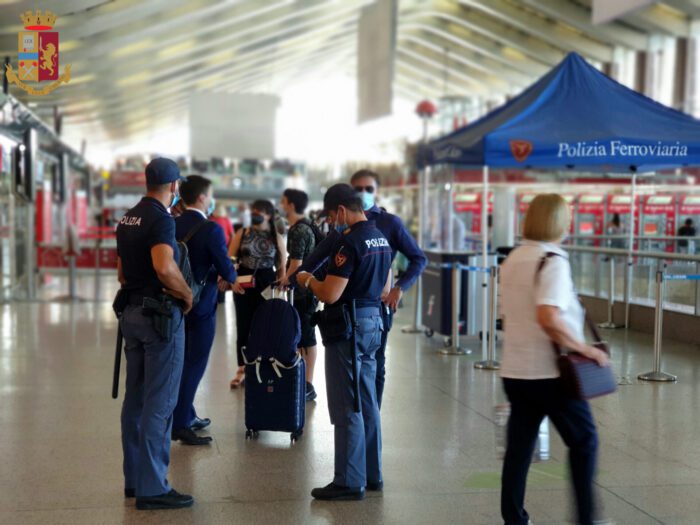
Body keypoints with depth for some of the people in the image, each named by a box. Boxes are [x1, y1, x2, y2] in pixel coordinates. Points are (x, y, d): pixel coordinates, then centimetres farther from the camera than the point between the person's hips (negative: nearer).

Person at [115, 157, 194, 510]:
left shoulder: (127, 219, 13)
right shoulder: (161, 218, -15)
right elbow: (165, 268, -28)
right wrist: (188, 295, -13)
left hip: (131, 311, 9)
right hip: (160, 315, -9)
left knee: (136, 399, 14)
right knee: (159, 403, -5)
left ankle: (134, 479, 22)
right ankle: (152, 488, -1)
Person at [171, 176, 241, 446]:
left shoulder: (173, 226, 2)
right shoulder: (211, 229, -17)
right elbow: (227, 271, -16)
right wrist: (232, 275, 7)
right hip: (202, 304, -7)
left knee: (185, 362, 18)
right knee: (194, 364, 0)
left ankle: (188, 416, 30)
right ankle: (180, 425, 1)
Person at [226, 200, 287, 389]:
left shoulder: (277, 238, 2)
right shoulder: (242, 234, 3)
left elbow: (282, 268, 4)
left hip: (267, 284, -1)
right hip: (243, 284, 1)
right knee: (243, 326, 5)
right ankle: (243, 369, 14)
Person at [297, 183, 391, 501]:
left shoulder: (350, 242, -18)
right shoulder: (380, 238, 10)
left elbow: (330, 294, -21)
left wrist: (307, 280, -3)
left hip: (348, 327, -9)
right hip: (373, 323, 9)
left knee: (346, 408, -2)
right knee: (367, 404, 15)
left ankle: (349, 482, 3)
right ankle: (371, 475, 23)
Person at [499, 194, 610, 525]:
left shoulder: (512, 259, 10)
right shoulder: (553, 261, -15)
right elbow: (549, 317, -29)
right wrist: (585, 349, -20)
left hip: (514, 370, 7)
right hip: (550, 372, -7)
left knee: (519, 447, 11)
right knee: (584, 441, 9)